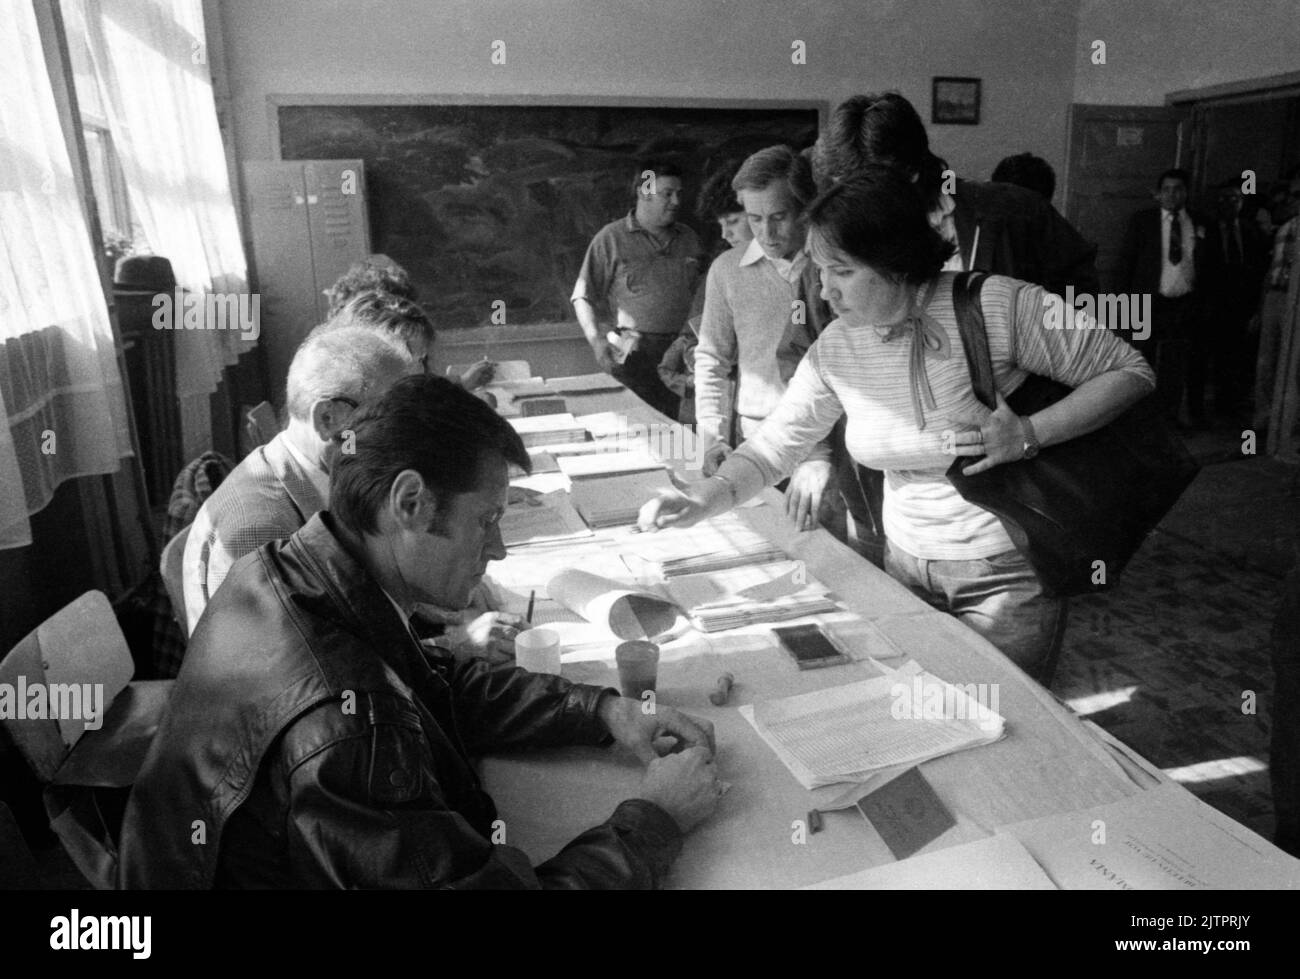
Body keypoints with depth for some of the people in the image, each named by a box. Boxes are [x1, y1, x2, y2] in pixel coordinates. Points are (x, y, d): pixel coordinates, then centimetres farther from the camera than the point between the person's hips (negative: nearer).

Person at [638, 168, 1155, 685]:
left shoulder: (999, 307, -20)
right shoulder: (835, 347, -5)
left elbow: (1131, 372, -12)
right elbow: (773, 444, -2)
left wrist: (1030, 433, -25)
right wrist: (705, 498, -19)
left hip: (1008, 573, -4)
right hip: (906, 564, 5)